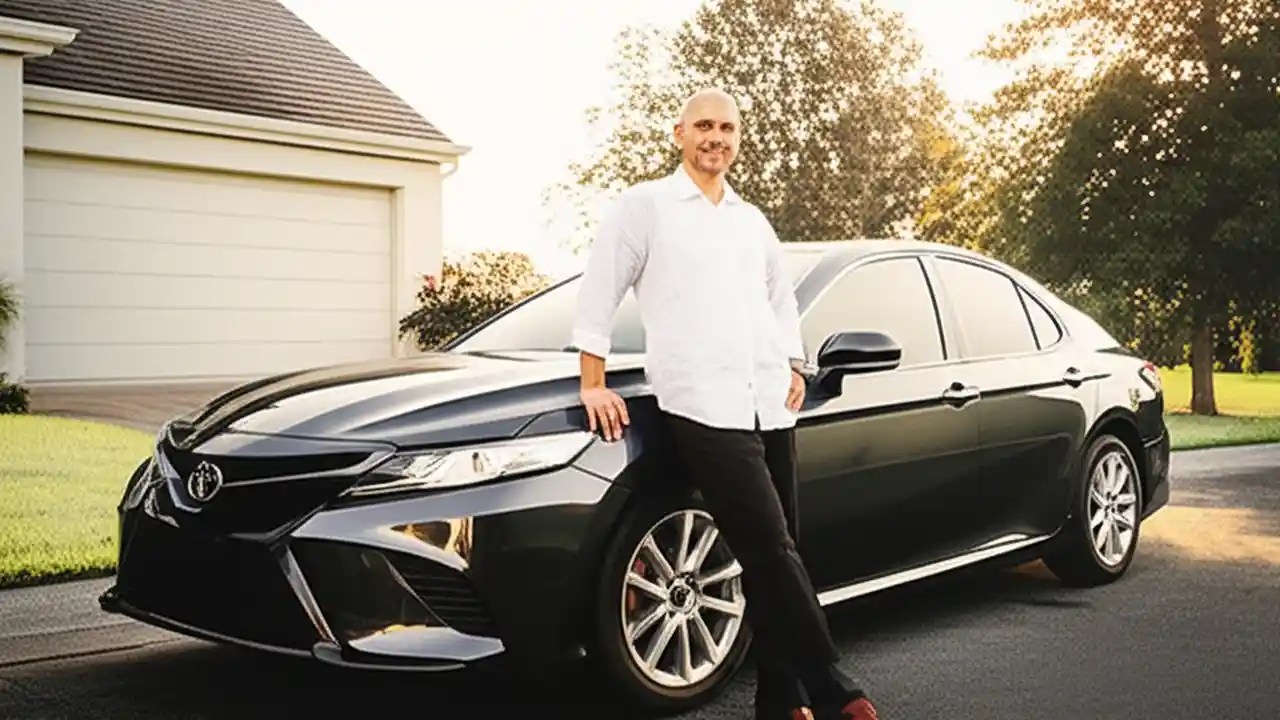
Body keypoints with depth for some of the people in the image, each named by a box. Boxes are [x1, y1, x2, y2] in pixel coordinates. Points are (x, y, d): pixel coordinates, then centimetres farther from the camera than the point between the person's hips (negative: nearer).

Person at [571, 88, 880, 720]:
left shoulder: (752, 220, 21)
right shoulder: (644, 206, 4)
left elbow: (782, 297, 31)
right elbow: (598, 293, 1)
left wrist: (793, 365, 19)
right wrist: (593, 383, -4)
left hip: (771, 406, 6)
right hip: (703, 408, -6)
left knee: (771, 556, 7)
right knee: (772, 551, -12)